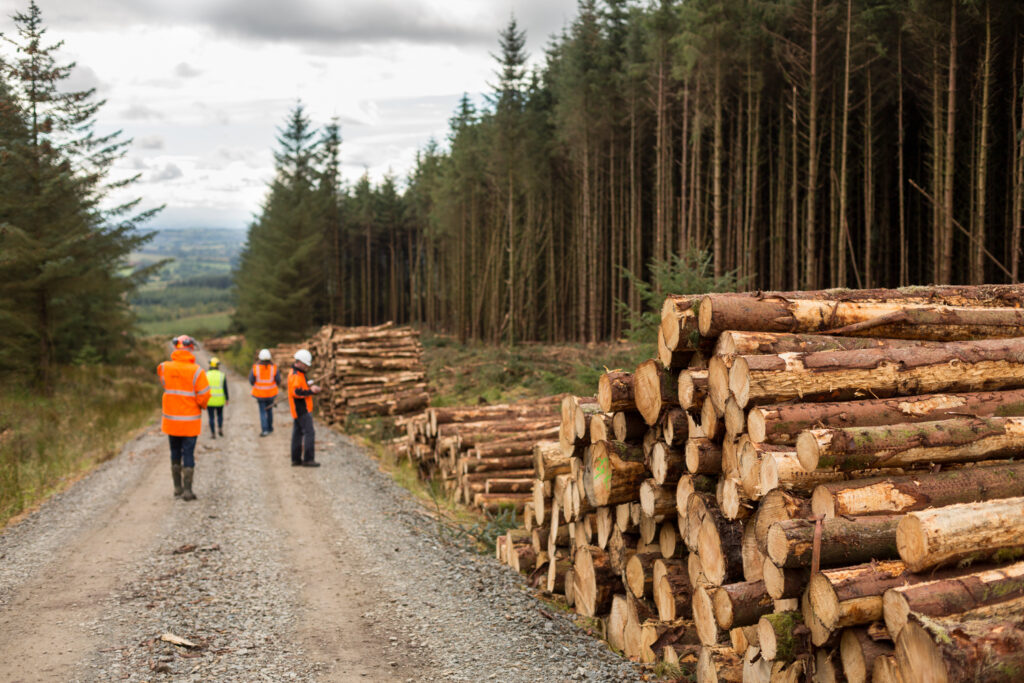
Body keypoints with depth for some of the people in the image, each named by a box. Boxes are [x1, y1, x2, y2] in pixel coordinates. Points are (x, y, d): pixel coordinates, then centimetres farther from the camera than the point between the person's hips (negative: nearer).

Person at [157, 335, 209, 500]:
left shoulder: (164, 368, -4)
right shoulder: (196, 371, -16)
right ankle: (187, 491, 1)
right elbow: (204, 396, -14)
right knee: (188, 454, 2)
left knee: (175, 453, 16)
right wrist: (201, 406, 5)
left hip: (171, 419, 3)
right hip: (190, 421, -3)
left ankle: (177, 488, 22)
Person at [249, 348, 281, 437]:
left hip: (260, 393, -1)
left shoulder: (255, 367, -14)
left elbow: (251, 380, -7)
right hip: (271, 393, 1)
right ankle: (270, 428, 29)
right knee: (269, 410, 21)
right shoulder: (274, 367, -13)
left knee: (262, 412, 9)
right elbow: (278, 380, -8)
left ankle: (265, 430, -2)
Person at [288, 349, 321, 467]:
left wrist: (309, 387, 3)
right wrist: (311, 391, -19)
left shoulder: (296, 373, 15)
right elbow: (297, 392, -28)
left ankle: (296, 459, 16)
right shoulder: (296, 376, -18)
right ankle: (308, 459, -8)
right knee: (309, 433, -8)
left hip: (298, 410, 11)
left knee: (297, 434, 12)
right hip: (302, 410, -11)